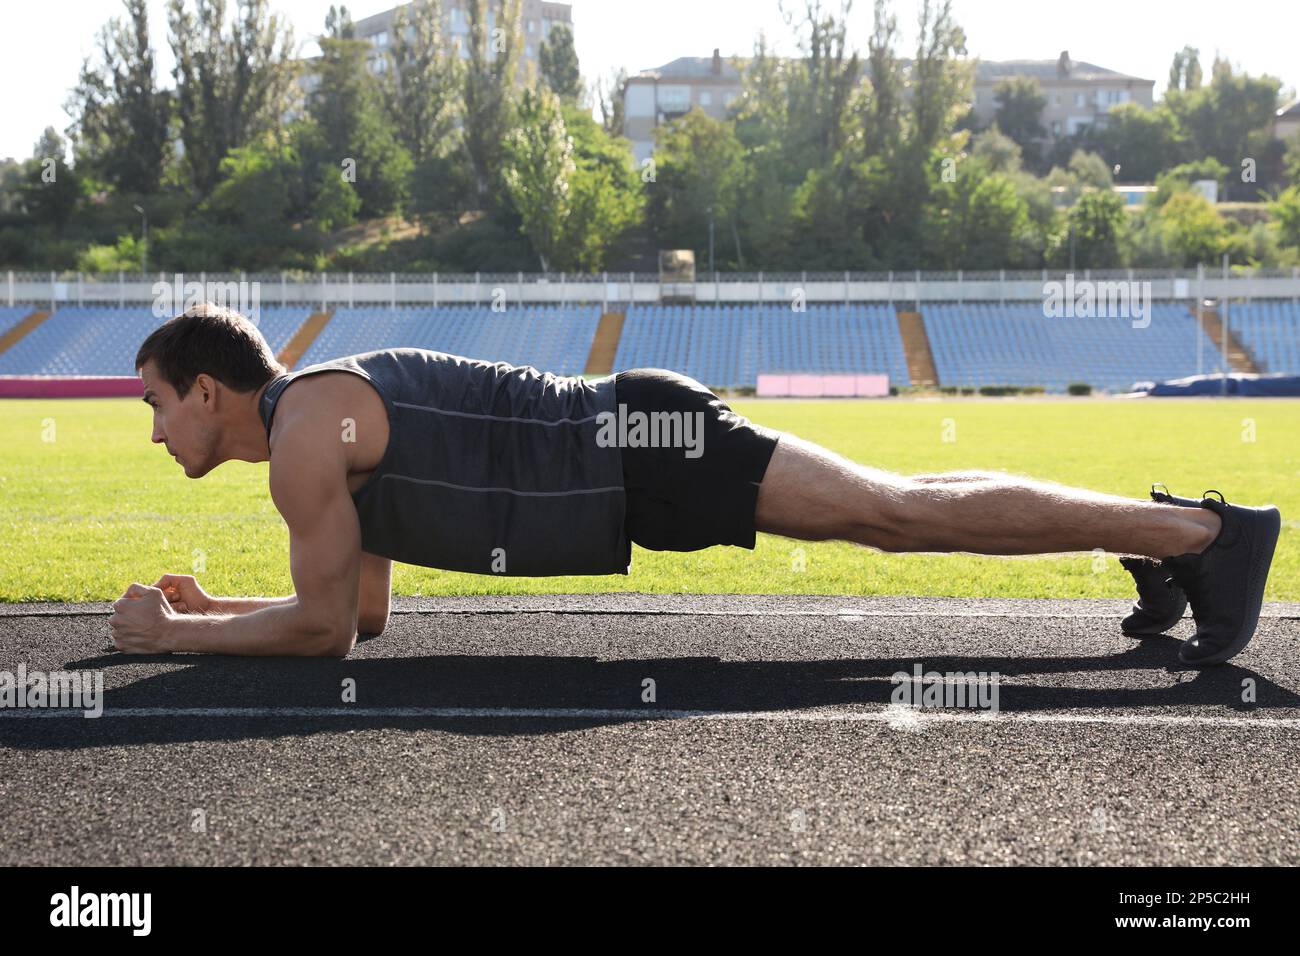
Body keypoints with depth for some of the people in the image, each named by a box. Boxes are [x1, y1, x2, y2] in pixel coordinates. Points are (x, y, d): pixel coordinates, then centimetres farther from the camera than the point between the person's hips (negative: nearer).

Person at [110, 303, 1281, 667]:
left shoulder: (303, 424, -11)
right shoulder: (326, 423, 18)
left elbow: (322, 627, -13)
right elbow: (365, 608, 25)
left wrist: (172, 634, -2)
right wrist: (210, 604, 22)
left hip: (644, 449, -9)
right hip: (628, 457, 9)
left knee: (902, 512, -12)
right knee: (900, 510, 12)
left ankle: (1209, 532, -10)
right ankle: (1161, 530, 18)